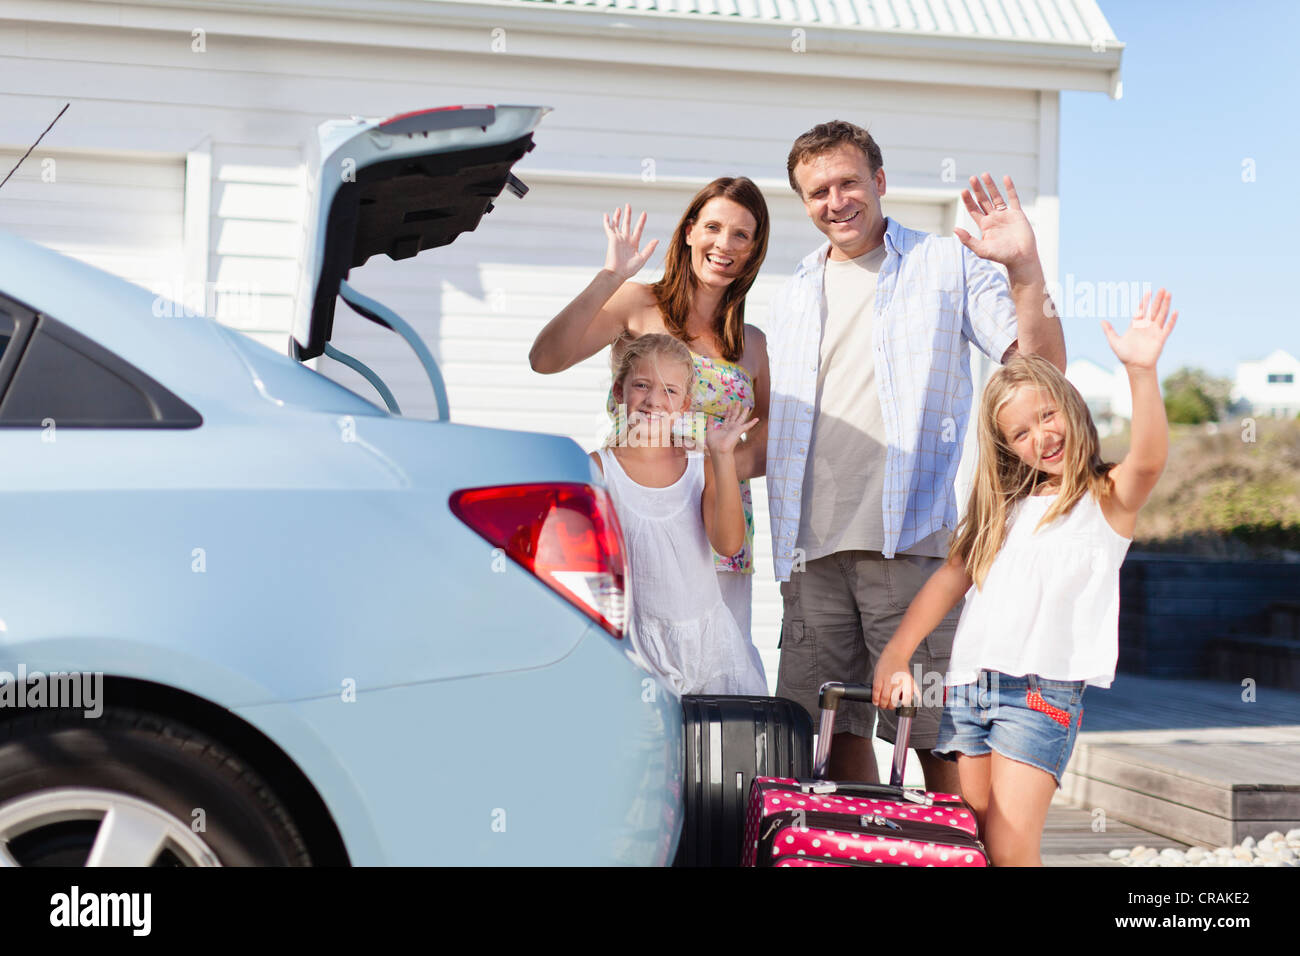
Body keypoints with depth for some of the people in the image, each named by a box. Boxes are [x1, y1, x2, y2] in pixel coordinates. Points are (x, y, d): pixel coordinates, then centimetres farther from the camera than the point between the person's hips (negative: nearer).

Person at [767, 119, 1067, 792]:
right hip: (813, 550, 5)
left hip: (910, 542, -5)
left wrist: (1024, 267, -17)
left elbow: (1042, 366, -4)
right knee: (838, 732, 9)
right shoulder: (797, 294, 20)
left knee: (937, 736, -5)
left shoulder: (946, 265, 6)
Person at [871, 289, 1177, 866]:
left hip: (1043, 692, -5)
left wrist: (1141, 371, -37)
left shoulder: (1107, 499, 0)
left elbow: (1148, 460, -21)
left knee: (1010, 850, -13)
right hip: (967, 687, 6)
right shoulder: (1006, 506, 17)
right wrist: (894, 657, 4)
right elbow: (950, 579, 14)